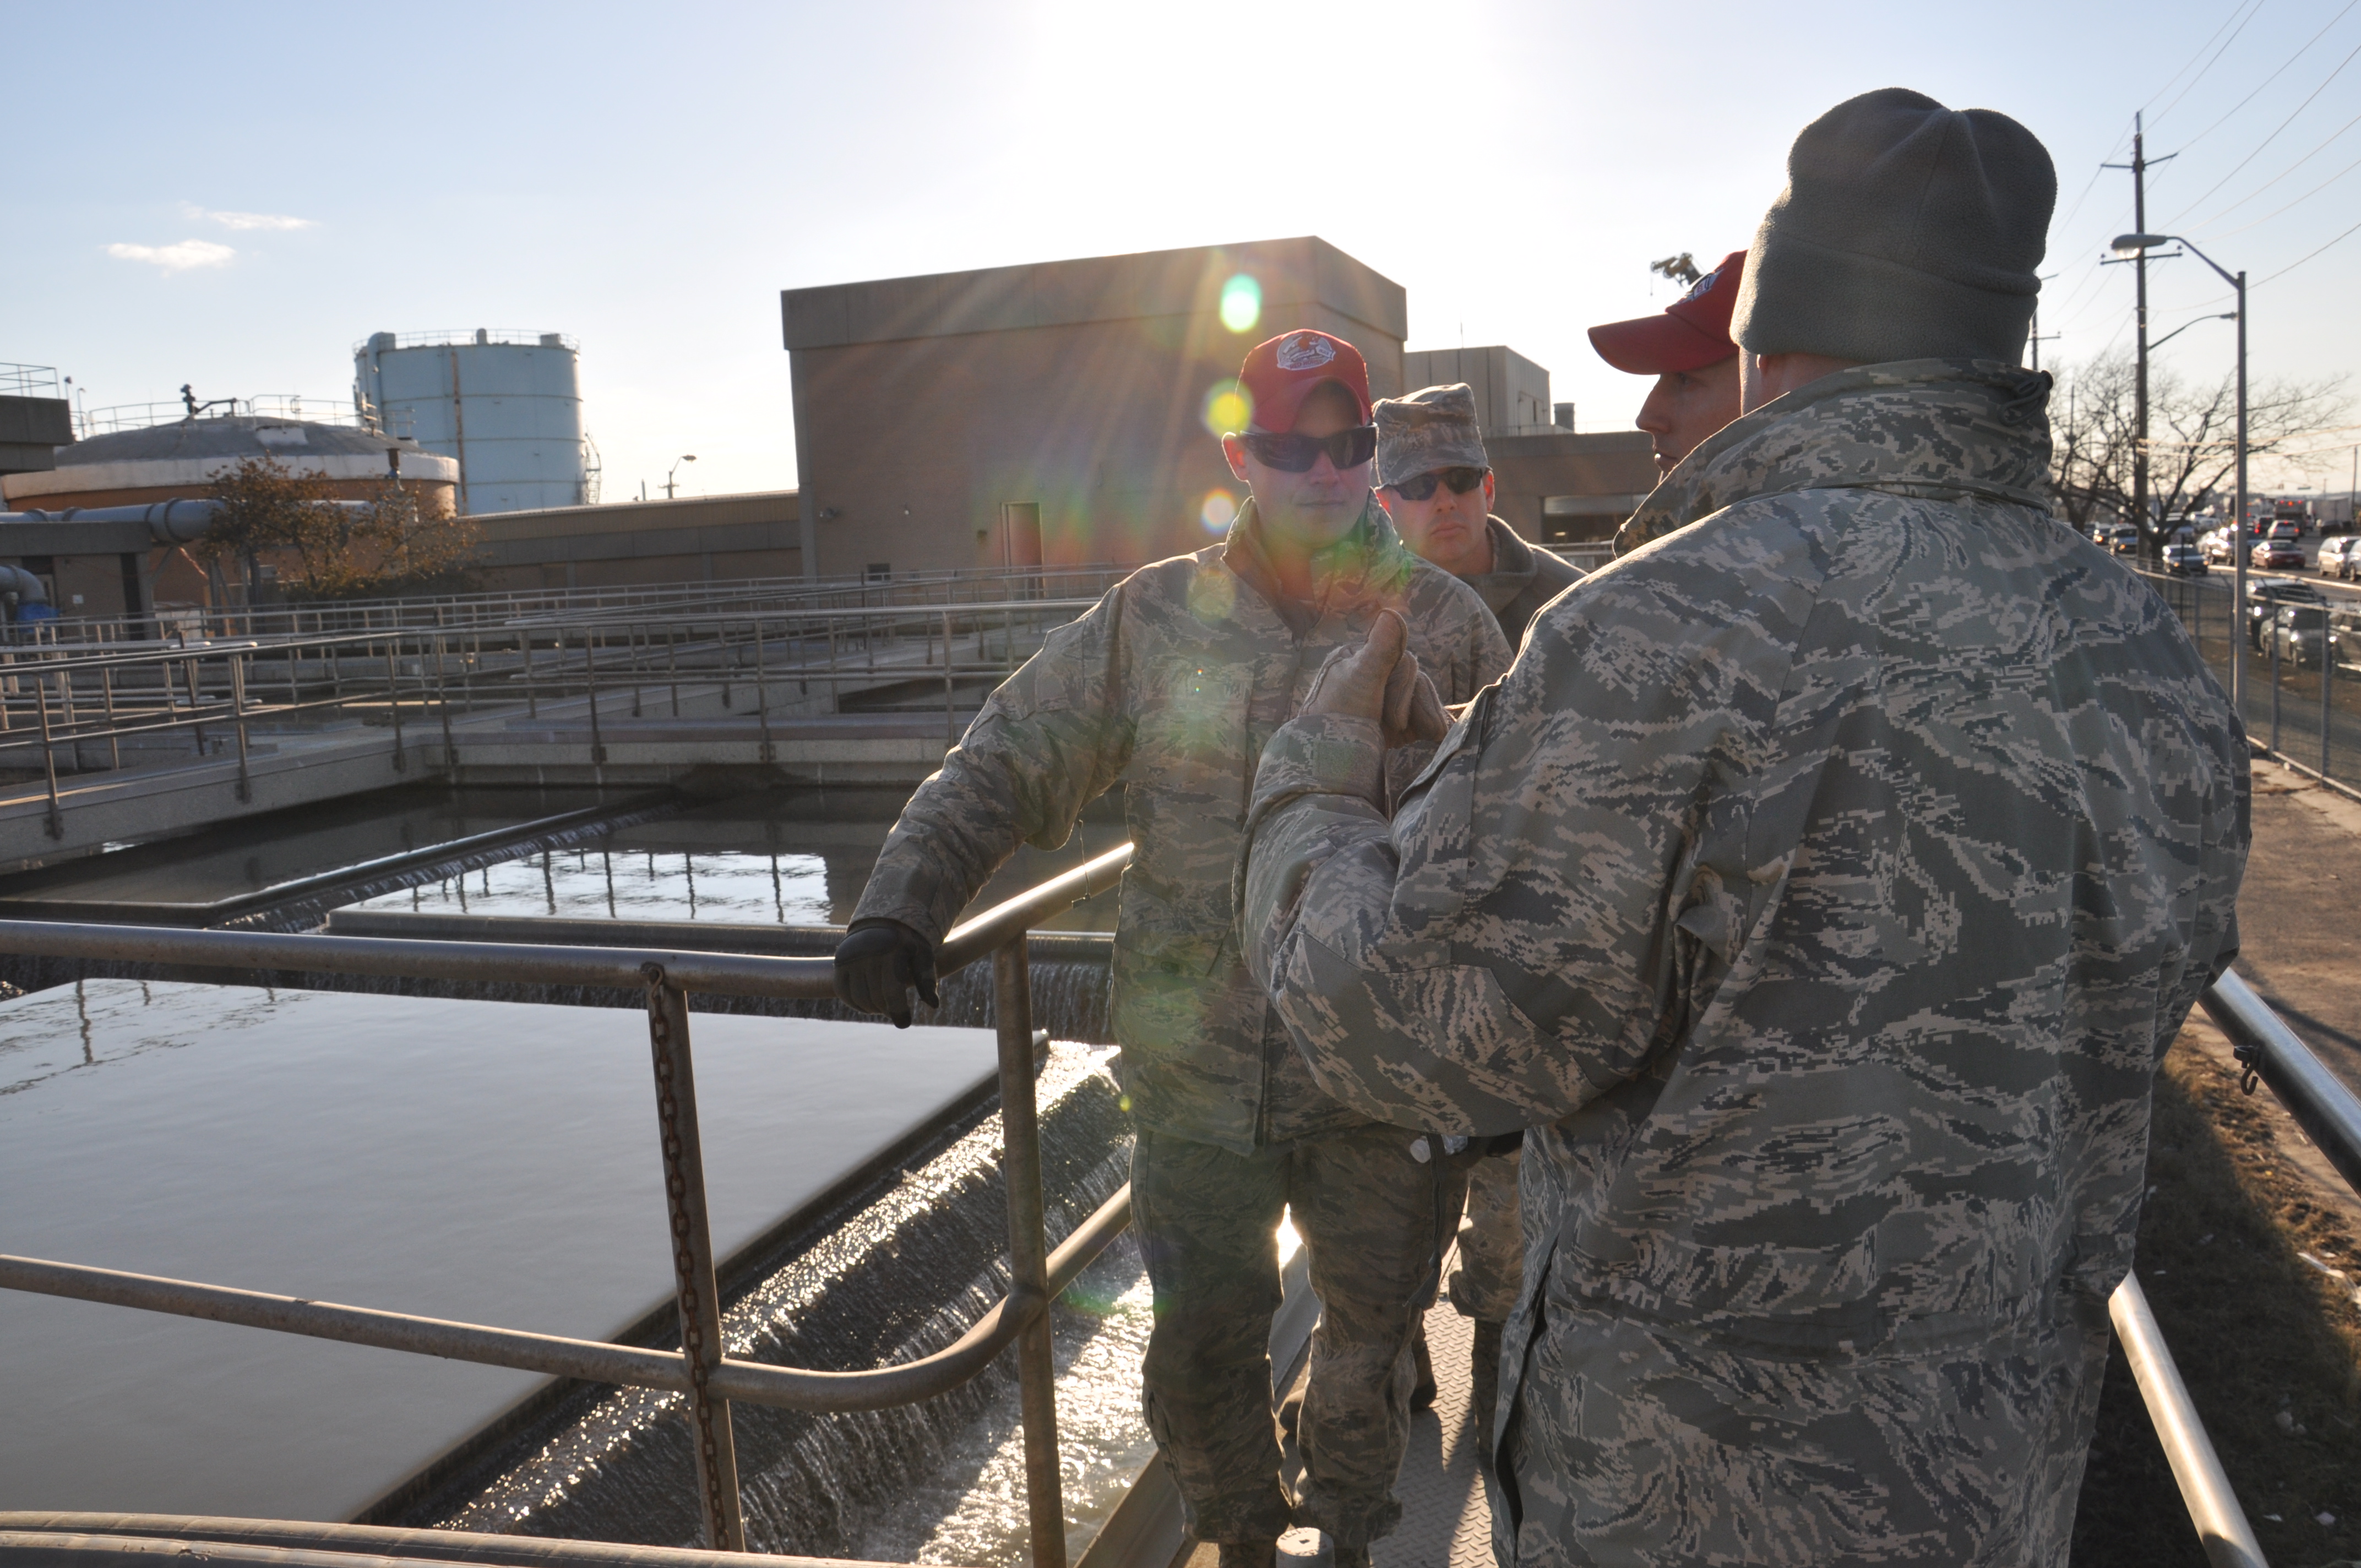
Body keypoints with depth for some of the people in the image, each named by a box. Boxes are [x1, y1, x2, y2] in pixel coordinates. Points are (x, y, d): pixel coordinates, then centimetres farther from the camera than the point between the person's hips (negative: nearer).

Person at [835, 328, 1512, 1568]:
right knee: (1204, 1343, 14)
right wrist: (902, 901, -16)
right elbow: (1007, 763, -3)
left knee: (1371, 1328, 19)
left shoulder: (1446, 627, -3)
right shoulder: (1154, 618, -1)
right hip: (1195, 1074, 1)